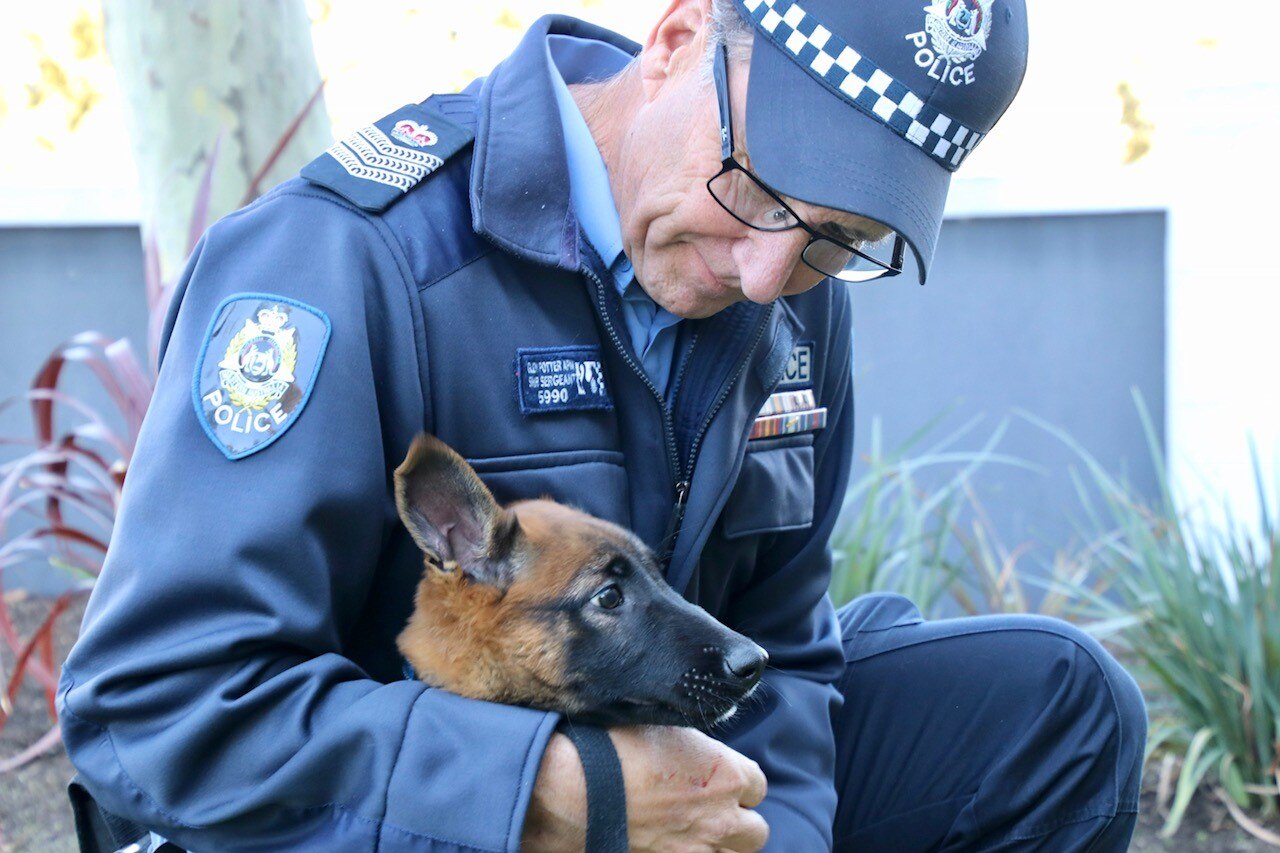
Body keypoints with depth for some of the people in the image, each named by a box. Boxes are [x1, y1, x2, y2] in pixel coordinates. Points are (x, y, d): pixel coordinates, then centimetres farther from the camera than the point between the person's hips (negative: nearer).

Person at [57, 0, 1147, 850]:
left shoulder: (795, 295, -3)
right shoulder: (348, 260, -26)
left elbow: (773, 636, 3)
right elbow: (150, 701, -29)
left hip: (663, 749, 6)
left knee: (1056, 699, -2)